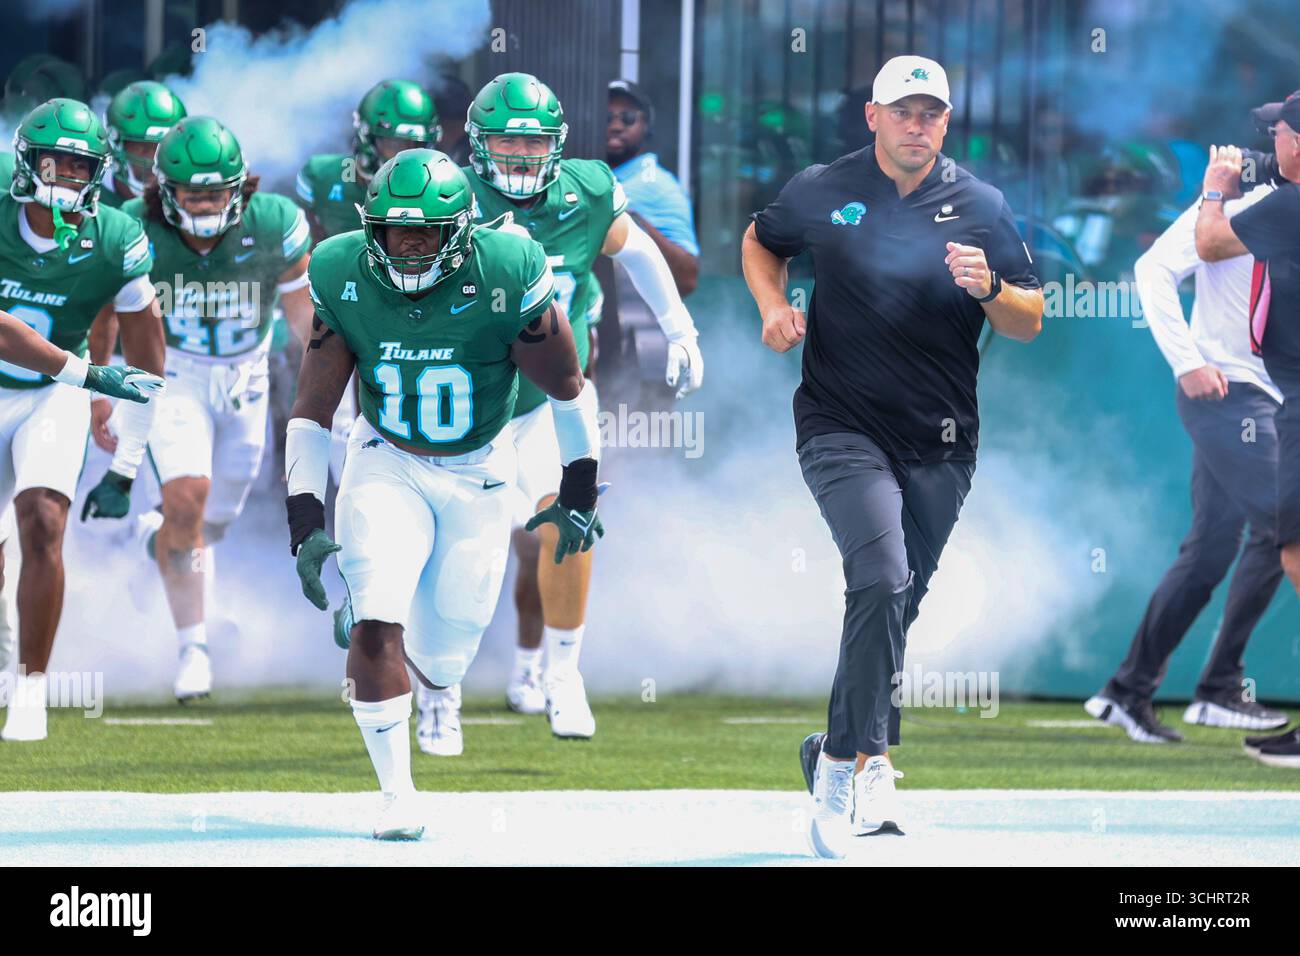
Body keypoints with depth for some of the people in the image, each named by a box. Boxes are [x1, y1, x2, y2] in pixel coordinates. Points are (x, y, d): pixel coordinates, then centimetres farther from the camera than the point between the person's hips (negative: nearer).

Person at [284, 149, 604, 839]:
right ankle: (396, 795, -3)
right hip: (387, 466, 0)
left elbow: (566, 387, -5)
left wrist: (579, 494, 2)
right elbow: (312, 410, -6)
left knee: (440, 664, 2)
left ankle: (367, 629, 38)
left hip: (477, 474, 0)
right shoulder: (344, 280, -15)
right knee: (378, 629, -18)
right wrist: (306, 519, -11)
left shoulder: (505, 279, -21)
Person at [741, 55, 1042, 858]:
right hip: (842, 425, -3)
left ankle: (841, 756, 29)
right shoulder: (822, 191, 0)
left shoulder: (980, 208, 2)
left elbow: (1030, 323, 4)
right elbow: (761, 243, 20)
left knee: (894, 602, 10)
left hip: (940, 443, 3)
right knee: (882, 580, -21)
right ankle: (865, 757, -14)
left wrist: (987, 289, -17)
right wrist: (774, 304, 1)